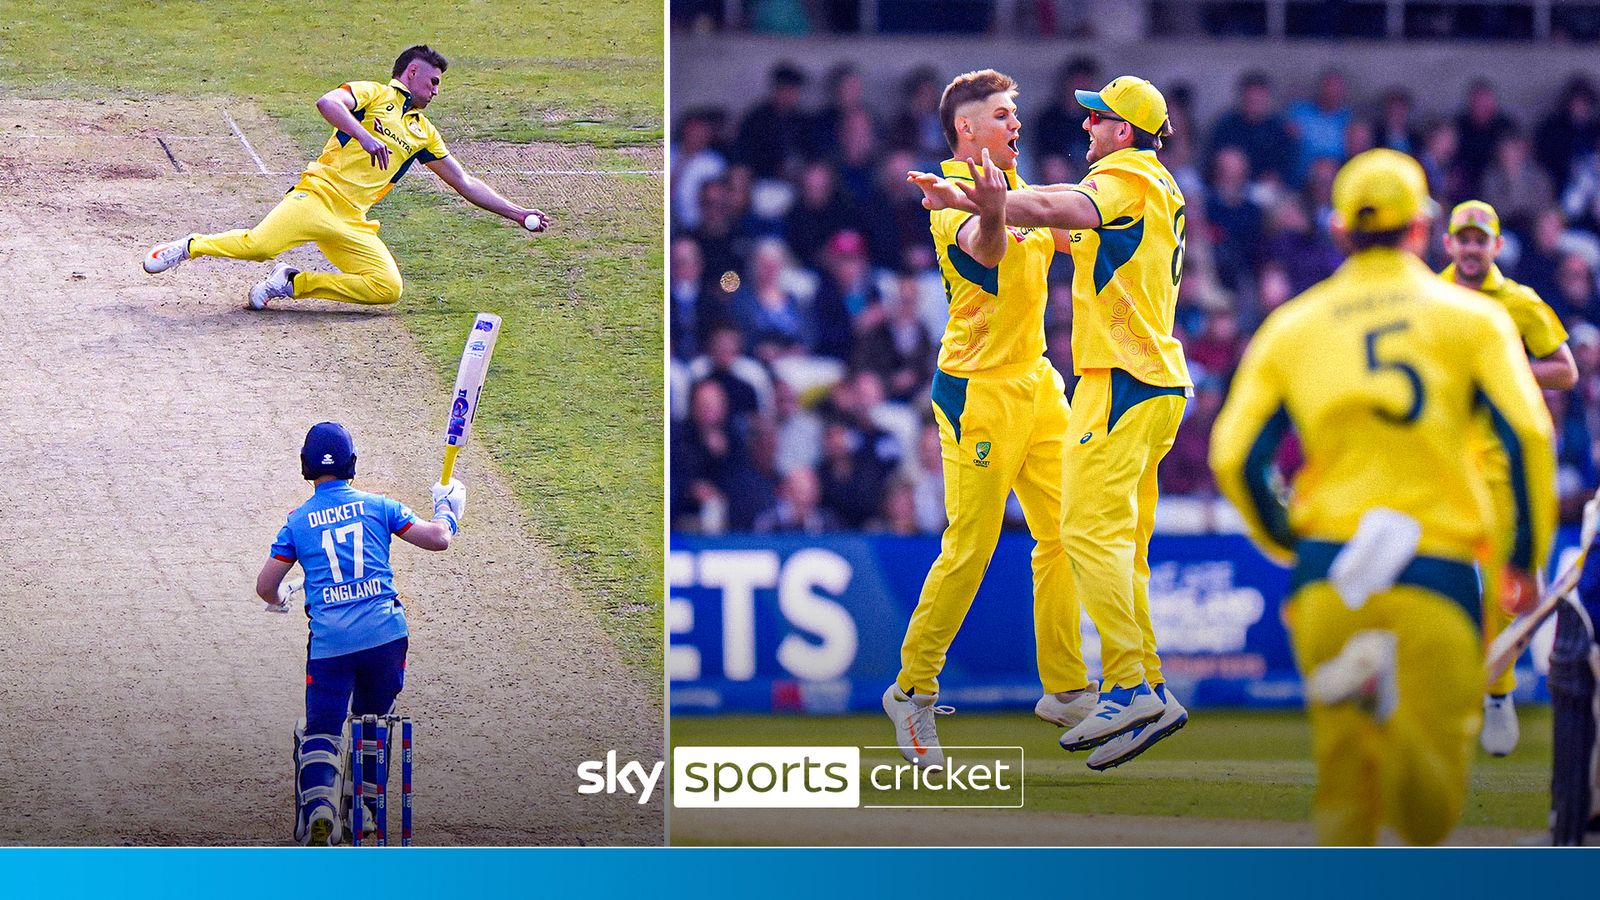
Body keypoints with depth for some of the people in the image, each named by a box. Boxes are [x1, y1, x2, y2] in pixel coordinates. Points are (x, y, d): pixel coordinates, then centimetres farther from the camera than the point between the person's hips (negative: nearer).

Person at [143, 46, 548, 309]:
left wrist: (517, 214, 28)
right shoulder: (373, 95, 8)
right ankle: (191, 247, -3)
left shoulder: (423, 133, 27)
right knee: (260, 244, -31)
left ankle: (294, 284, -4)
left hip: (352, 224, 7)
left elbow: (465, 184, 32)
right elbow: (327, 103, -14)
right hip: (317, 195, -6)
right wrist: (364, 136, -26)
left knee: (389, 287, -17)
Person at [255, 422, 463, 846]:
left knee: (321, 729, 1)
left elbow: (265, 585, 7)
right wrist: (447, 510, 29)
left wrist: (278, 602, 31)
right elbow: (437, 539, 7)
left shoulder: (298, 521, 6)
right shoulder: (377, 507, 6)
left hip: (329, 641, -1)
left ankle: (319, 803, -23)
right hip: (385, 634, 1)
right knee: (373, 724, 20)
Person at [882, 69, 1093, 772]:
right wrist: (991, 212, -61)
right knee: (969, 550, -7)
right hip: (981, 390, -9)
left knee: (1062, 536, 8)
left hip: (1036, 384, 9)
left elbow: (1067, 233, 29)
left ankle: (1065, 688, 16)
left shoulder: (1016, 191, 13)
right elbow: (984, 247, -38)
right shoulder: (952, 200, -15)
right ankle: (911, 691, 4)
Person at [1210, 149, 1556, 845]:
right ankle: (1382, 695, -37)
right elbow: (1526, 435, -5)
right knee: (1430, 814, -6)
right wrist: (1526, 560, 4)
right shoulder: (1471, 317, 7)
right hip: (1437, 571, -2)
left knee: (1342, 793, 12)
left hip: (1325, 575, 2)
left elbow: (1236, 459, 5)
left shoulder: (1291, 326, 12)